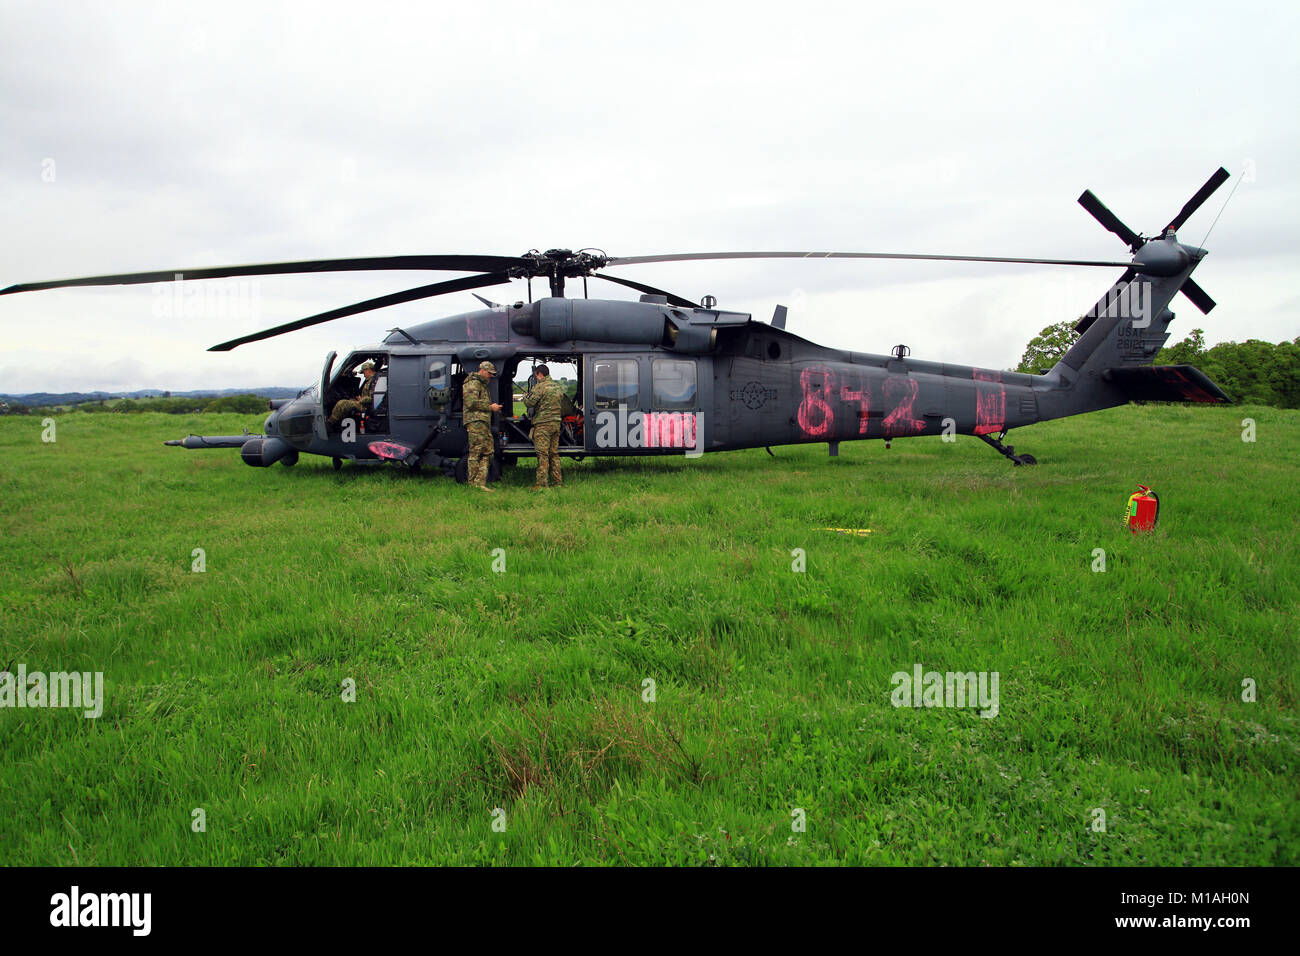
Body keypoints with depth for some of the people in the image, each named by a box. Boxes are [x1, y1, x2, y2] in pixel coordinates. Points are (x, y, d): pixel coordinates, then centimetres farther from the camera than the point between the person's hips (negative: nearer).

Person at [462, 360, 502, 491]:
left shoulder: (483, 385, 27)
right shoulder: (473, 383, -6)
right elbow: (472, 403, -17)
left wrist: (493, 407, 16)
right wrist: (490, 407, -12)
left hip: (484, 422, 10)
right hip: (475, 421, -10)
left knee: (487, 453, 6)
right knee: (475, 452, -9)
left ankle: (481, 483, 5)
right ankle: (474, 483, -7)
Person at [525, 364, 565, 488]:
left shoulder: (540, 387, -11)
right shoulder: (558, 386, 14)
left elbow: (529, 403, -13)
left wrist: (526, 396, 7)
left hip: (543, 424, -7)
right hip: (556, 423, 7)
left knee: (542, 454, -7)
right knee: (554, 453, 12)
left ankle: (541, 483, -9)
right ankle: (557, 482, 13)